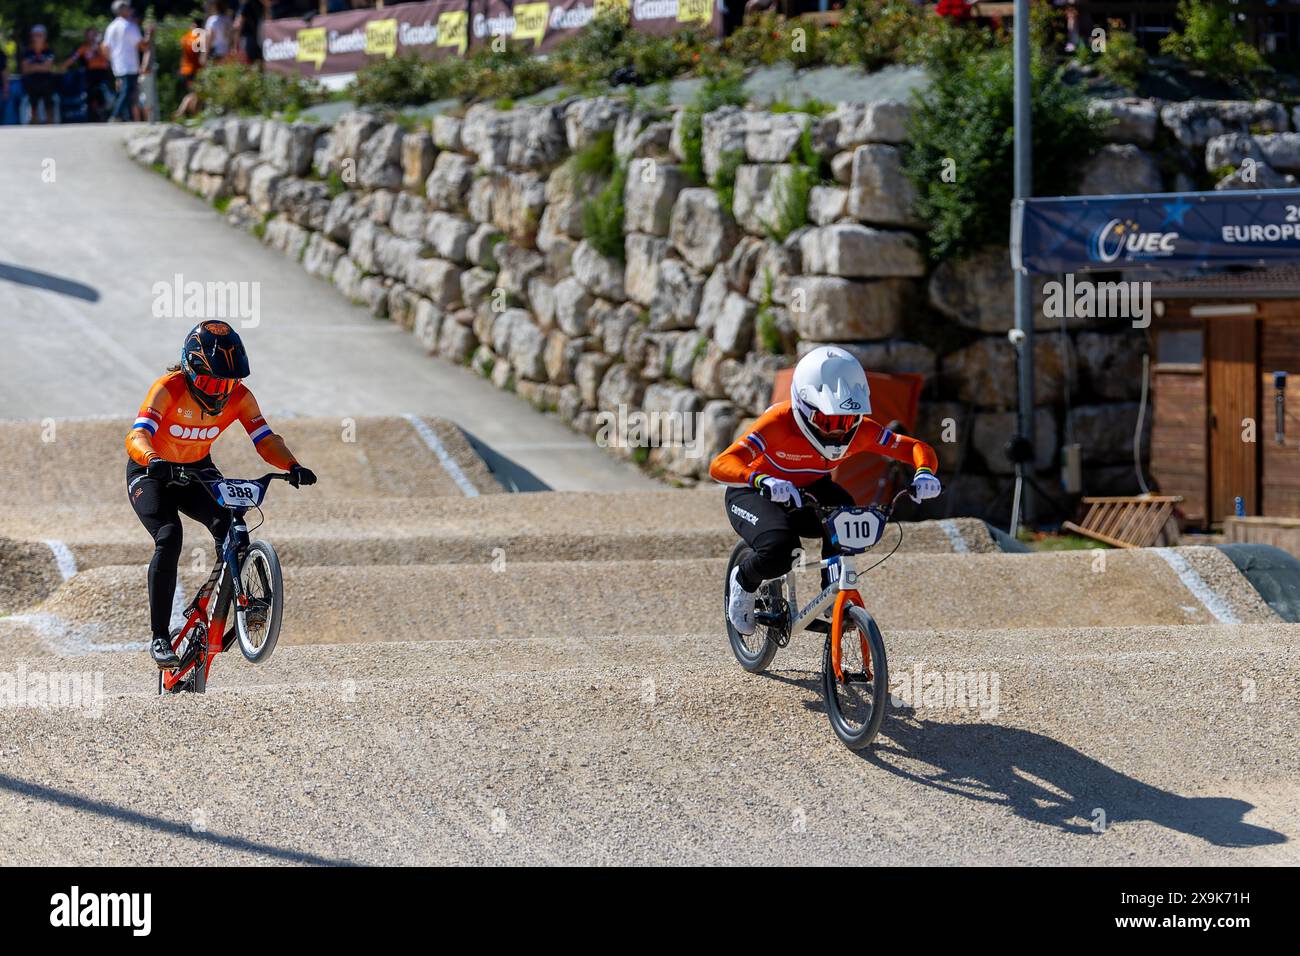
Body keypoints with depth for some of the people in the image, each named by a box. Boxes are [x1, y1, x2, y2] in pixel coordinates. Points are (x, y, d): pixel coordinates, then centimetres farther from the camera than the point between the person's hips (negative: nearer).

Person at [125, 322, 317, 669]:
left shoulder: (239, 396, -15)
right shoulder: (168, 389, -28)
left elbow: (265, 440, -18)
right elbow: (136, 437, -39)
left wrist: (292, 466, -38)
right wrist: (153, 460, -61)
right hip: (151, 473, -4)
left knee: (228, 525, -24)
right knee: (169, 538, -26)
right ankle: (159, 637, -20)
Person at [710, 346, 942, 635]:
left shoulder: (860, 430, -21)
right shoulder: (781, 422, -34)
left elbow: (917, 448, -13)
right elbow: (720, 466, -43)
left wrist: (924, 473, -38)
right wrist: (763, 481, -63)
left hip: (808, 491, 4)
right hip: (754, 494, -4)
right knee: (777, 552, -33)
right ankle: (743, 581, 2)